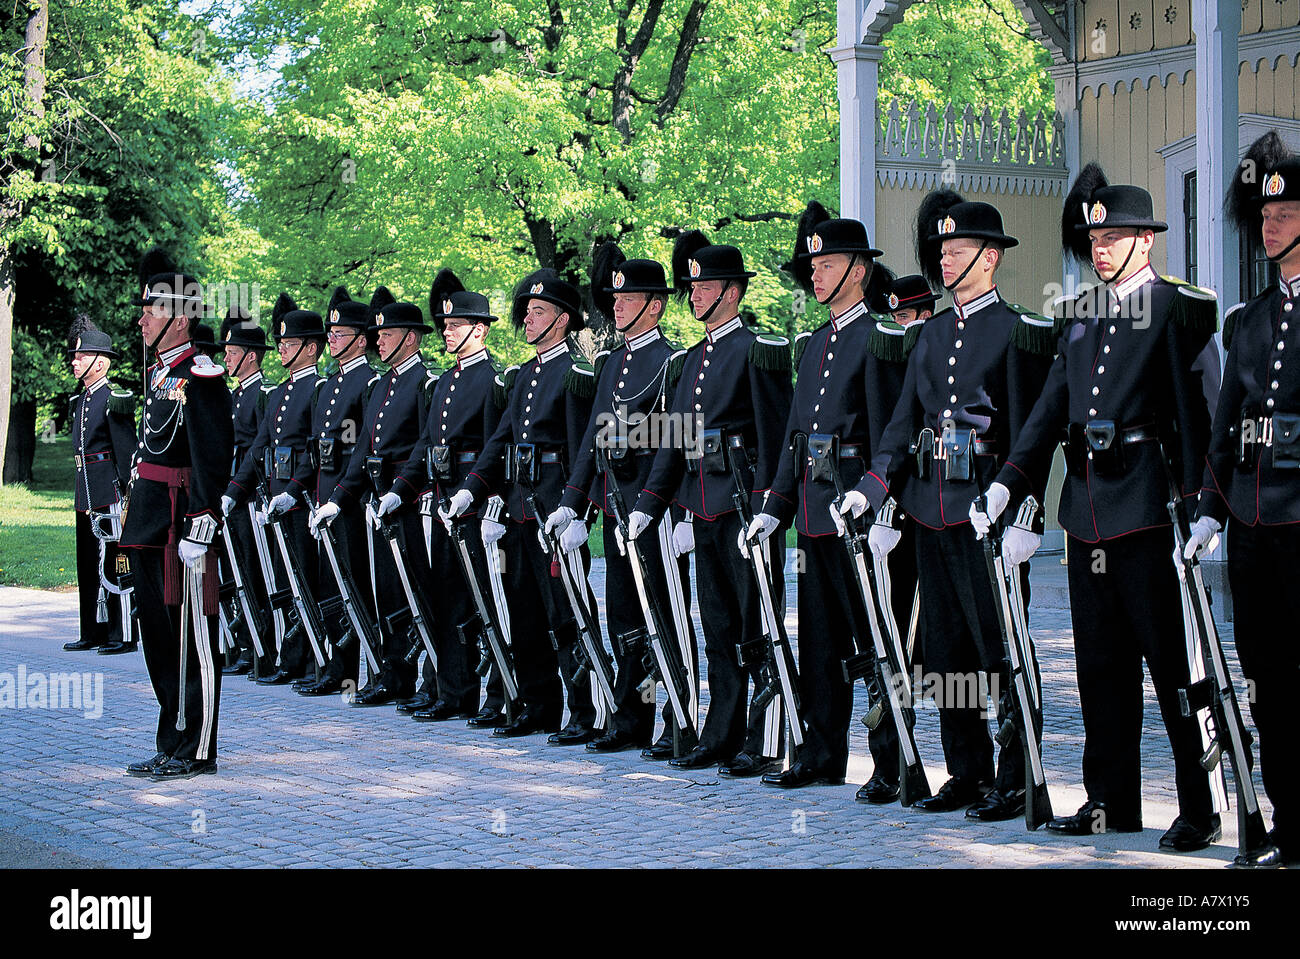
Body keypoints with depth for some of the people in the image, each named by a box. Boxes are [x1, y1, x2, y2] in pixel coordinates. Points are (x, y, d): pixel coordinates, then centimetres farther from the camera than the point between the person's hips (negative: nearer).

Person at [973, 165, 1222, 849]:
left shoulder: (1179, 309, -4)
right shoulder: (1080, 314, 15)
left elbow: (1194, 409, -10)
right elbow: (1052, 407, 16)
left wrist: (1193, 503, -18)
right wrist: (1009, 482, 7)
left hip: (1146, 504, -7)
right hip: (1086, 507, 7)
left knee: (1171, 661, -3)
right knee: (1101, 662, 11)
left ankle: (1199, 810, 3)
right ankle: (1111, 801, 20)